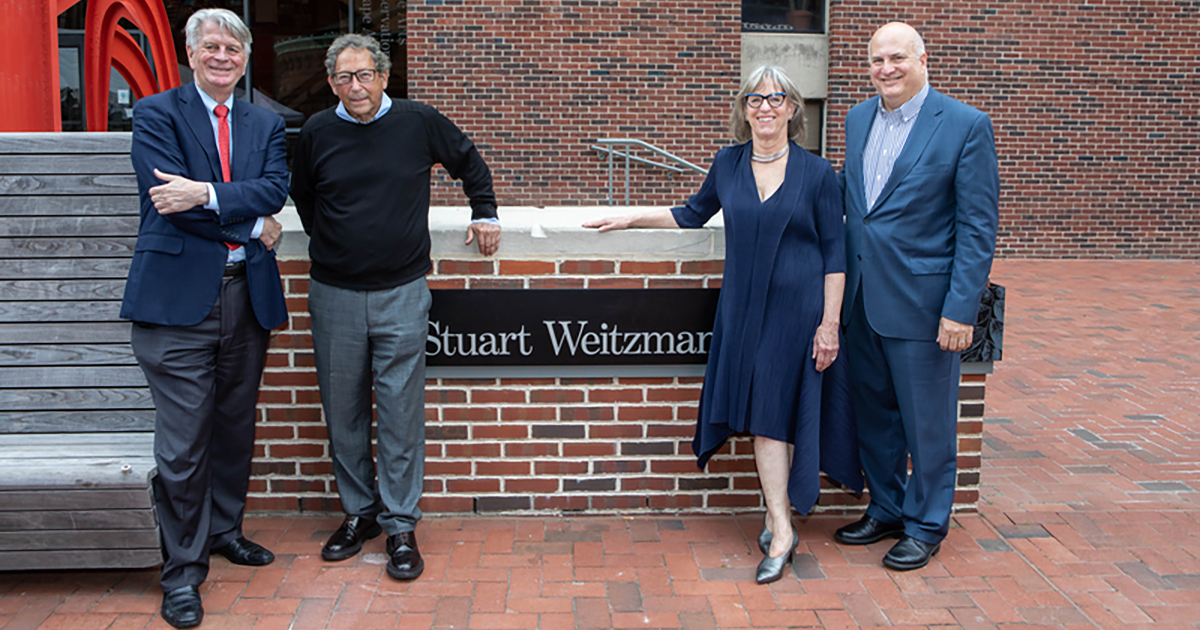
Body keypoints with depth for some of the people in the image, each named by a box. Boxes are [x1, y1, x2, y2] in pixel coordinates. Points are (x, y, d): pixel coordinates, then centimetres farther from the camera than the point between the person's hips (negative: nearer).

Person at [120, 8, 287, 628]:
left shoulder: (266, 125, 15)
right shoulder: (155, 114, 3)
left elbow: (273, 189, -3)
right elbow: (168, 197, -11)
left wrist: (205, 195, -18)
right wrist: (251, 225, -9)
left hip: (248, 295, 5)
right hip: (178, 295, -4)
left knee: (235, 427, 15)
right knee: (182, 442, -3)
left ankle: (224, 531, 34)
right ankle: (182, 570, 10)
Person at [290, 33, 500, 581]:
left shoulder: (419, 123, -1)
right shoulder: (316, 133, 3)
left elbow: (470, 163, 16)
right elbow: (302, 195, 20)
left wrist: (483, 214, 14)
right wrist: (327, 239, 15)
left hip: (401, 292, -2)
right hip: (334, 294, 2)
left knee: (401, 413, -1)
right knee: (343, 412, 9)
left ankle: (400, 525, 11)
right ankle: (358, 513, 25)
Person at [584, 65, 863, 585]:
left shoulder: (816, 173, -3)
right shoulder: (728, 164, 6)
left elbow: (834, 253, -2)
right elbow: (694, 214, 21)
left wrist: (830, 322, -7)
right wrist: (630, 219, 16)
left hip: (797, 307, -3)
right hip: (742, 307, 4)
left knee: (774, 411, -4)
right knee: (760, 412, 4)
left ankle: (778, 526, 7)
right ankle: (781, 527, 15)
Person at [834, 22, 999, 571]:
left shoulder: (966, 125, -9)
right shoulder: (857, 119, 9)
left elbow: (978, 225, -11)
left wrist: (961, 309, -16)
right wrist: (841, 288, 10)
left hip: (922, 301, -6)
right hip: (862, 299, 6)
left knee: (928, 420, 7)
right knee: (874, 411, 16)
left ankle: (925, 525, 25)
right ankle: (885, 509, 35)